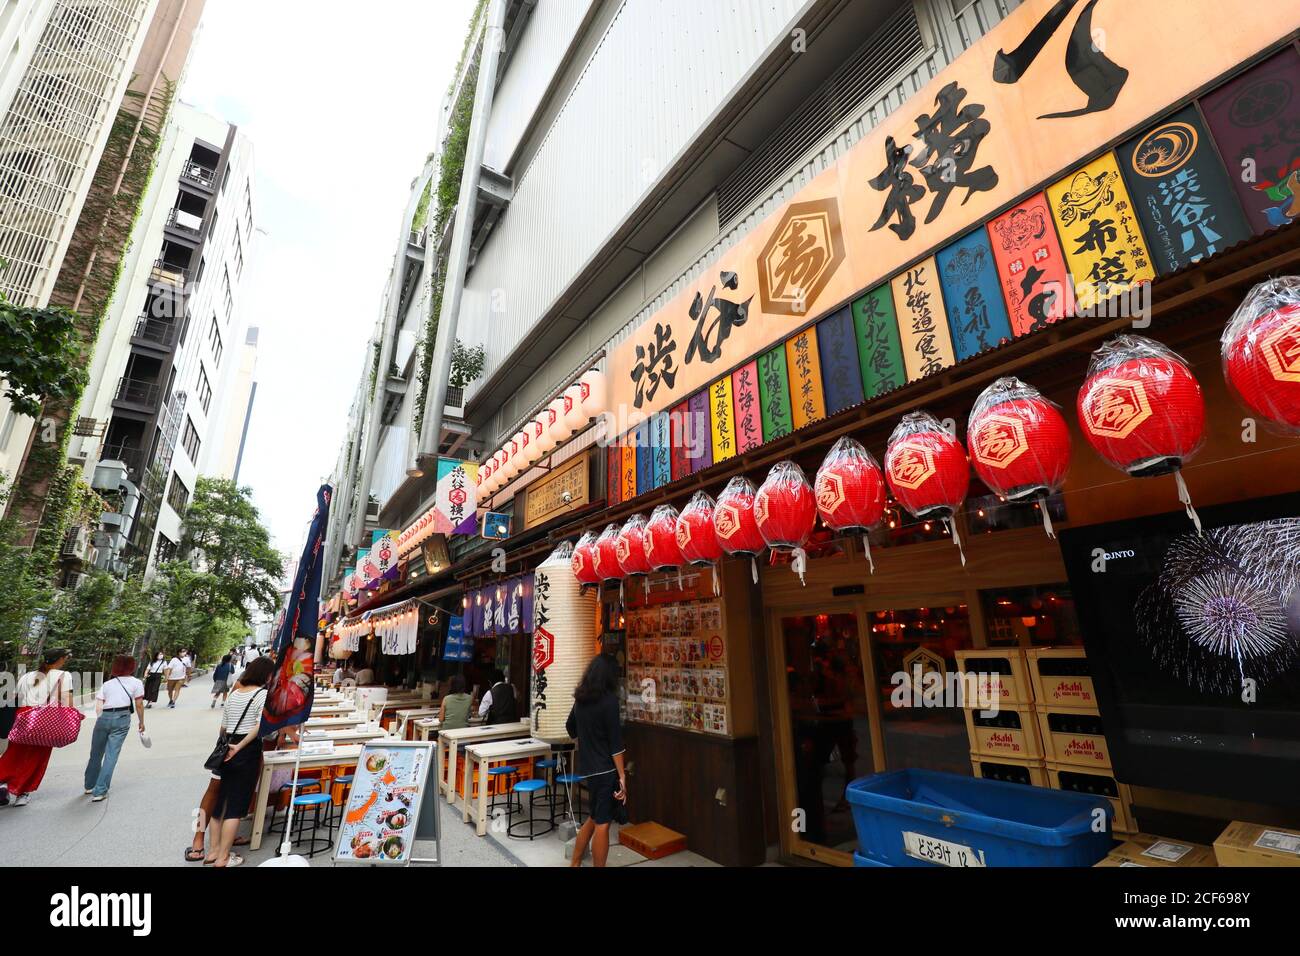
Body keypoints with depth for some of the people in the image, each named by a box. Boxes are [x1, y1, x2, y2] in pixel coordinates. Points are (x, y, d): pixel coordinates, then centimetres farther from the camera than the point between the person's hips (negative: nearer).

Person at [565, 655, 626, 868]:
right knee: (602, 824, 4)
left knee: (594, 818, 22)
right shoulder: (609, 700, -17)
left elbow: (570, 728, 21)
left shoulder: (581, 698, 5)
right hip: (605, 769, -7)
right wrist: (622, 776, -14)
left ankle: (574, 864, 31)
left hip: (588, 767, 8)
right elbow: (615, 742, -18)